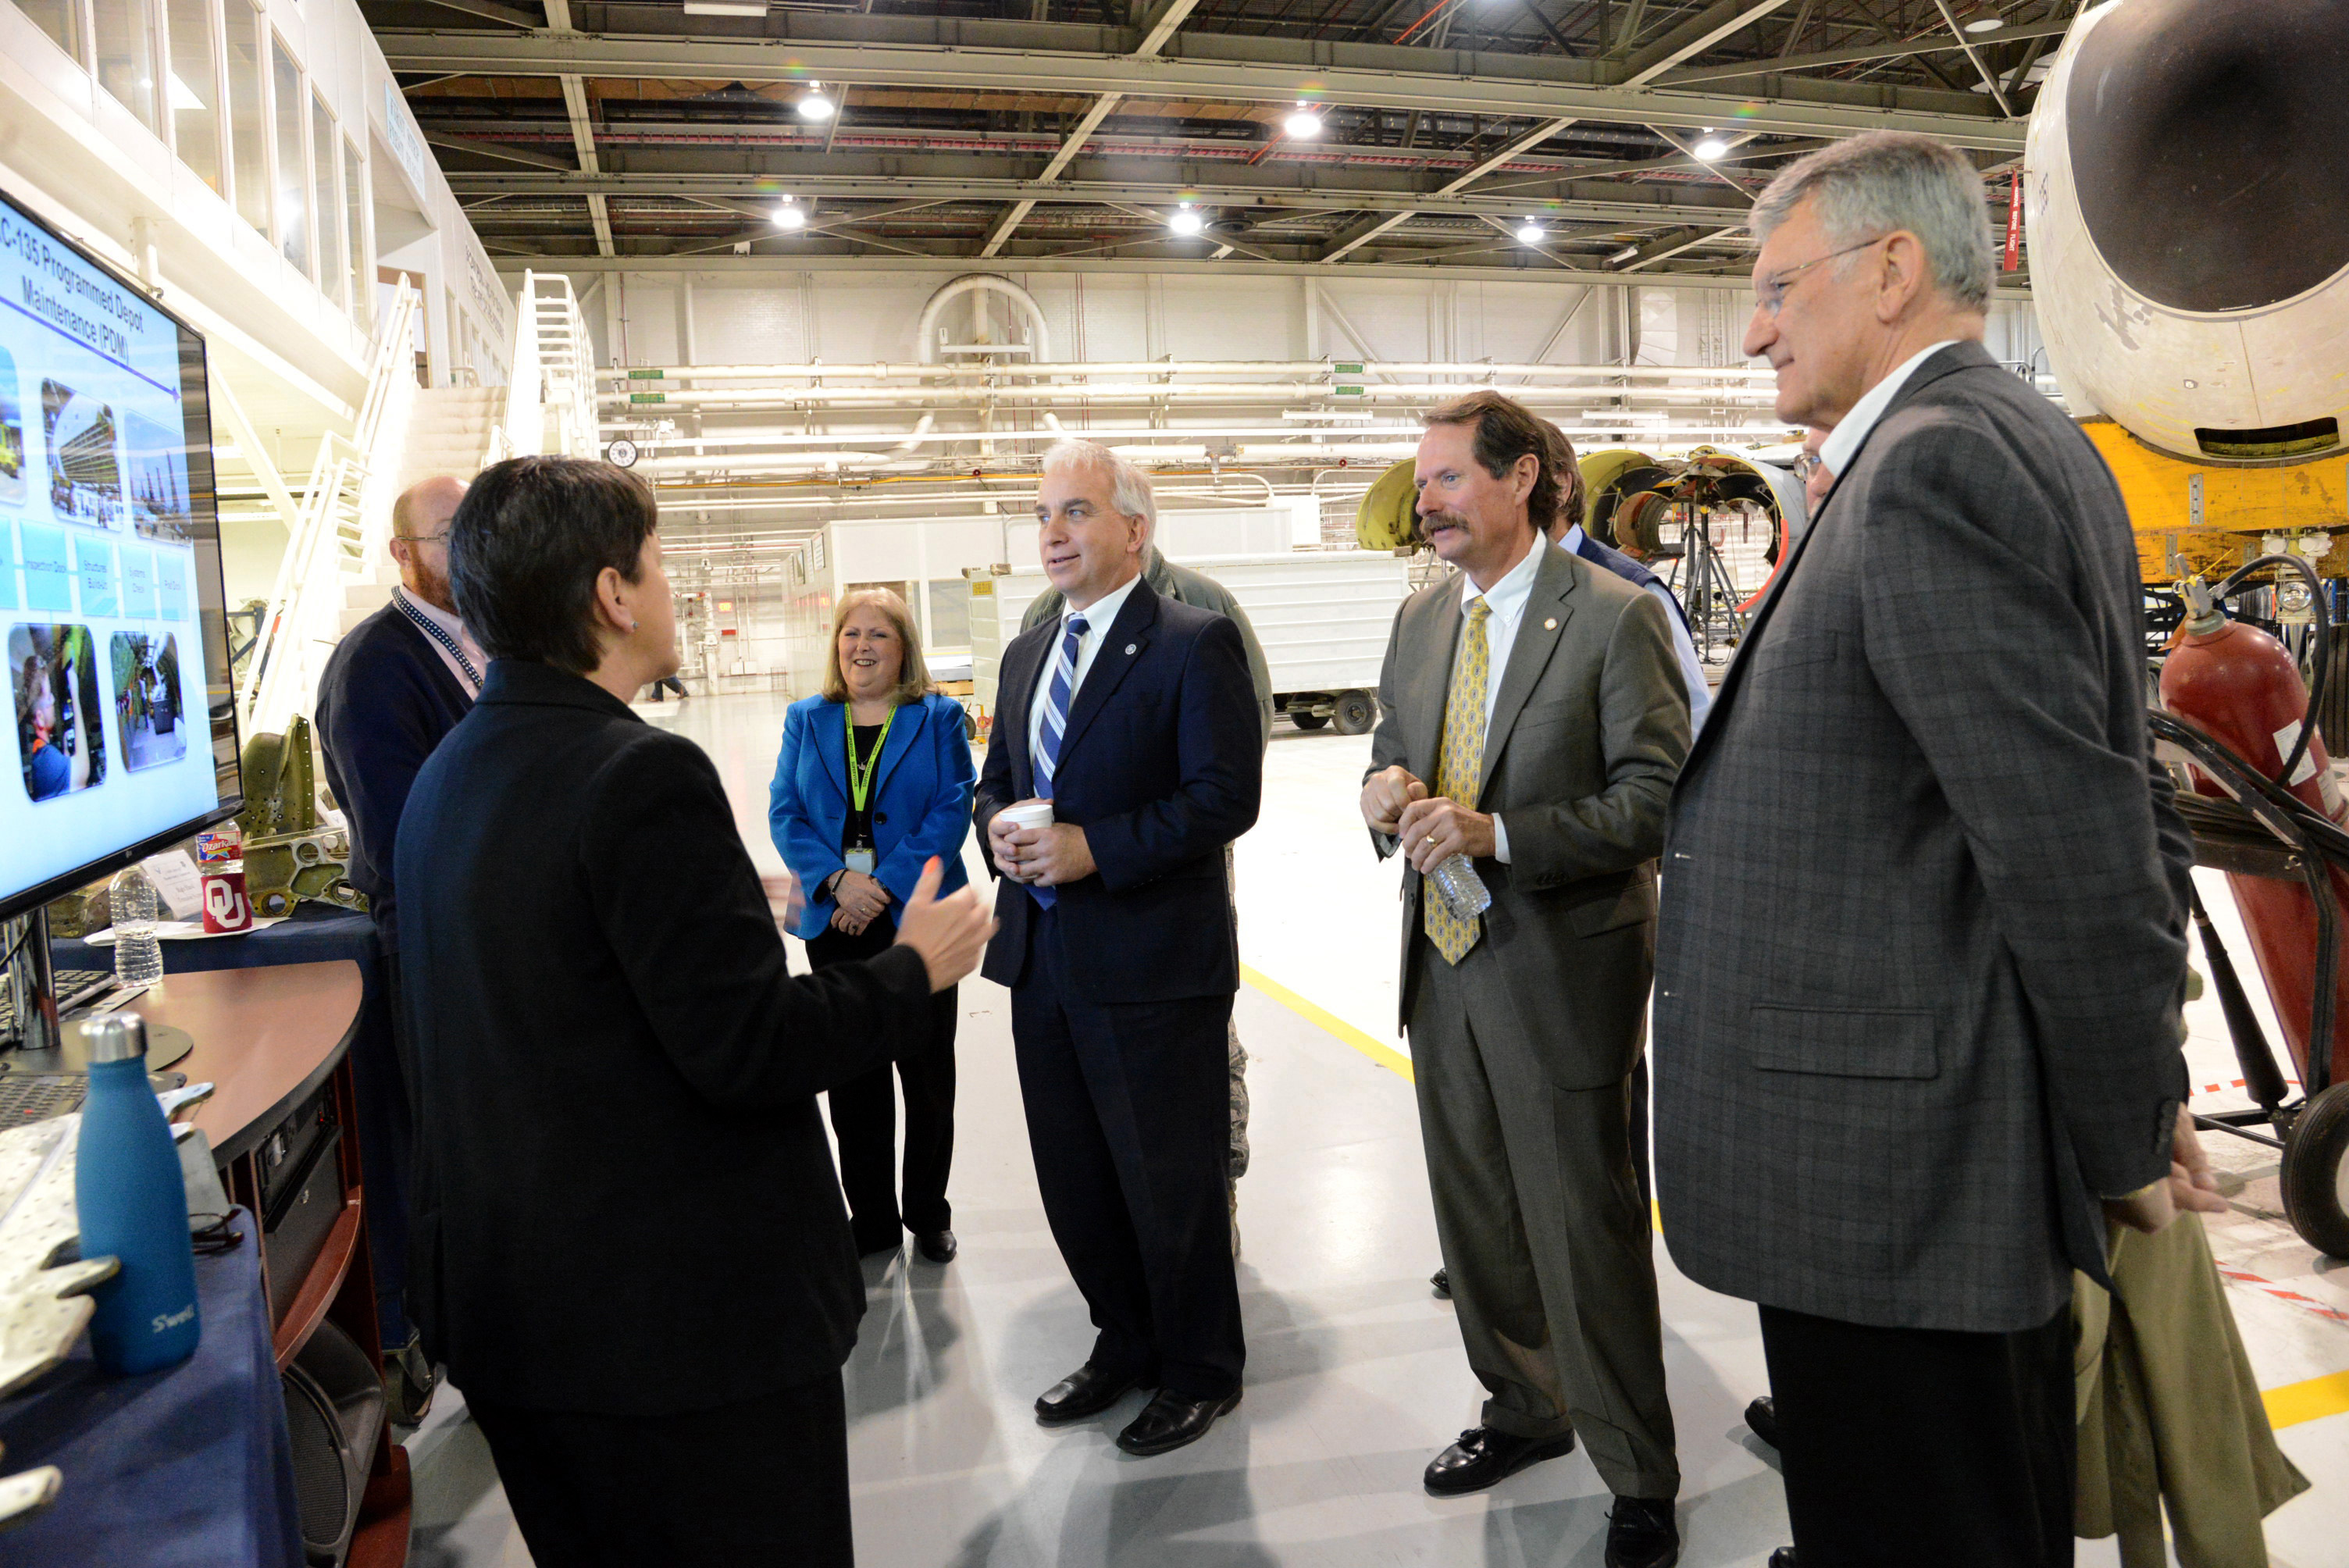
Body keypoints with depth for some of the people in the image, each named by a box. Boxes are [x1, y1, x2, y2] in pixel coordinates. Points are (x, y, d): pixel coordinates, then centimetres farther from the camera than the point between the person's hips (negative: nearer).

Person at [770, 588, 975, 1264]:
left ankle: (928, 1212, 23)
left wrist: (886, 885, -16)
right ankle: (871, 1215, 22)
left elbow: (952, 809, -7)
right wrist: (837, 881, -14)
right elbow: (785, 814, 2)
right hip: (834, 922, 2)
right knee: (852, 1076, 8)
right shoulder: (806, 720, 9)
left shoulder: (939, 717, 1)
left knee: (928, 1073, 6)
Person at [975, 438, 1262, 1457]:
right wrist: (999, 828, -4)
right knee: (1076, 1179, 18)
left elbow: (1226, 795, -17)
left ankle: (1200, 1372, 29)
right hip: (1044, 962, 7)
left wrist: (1094, 847, -22)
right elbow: (996, 779, 19)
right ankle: (1125, 1344, 39)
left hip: (1153, 964, -7)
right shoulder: (1027, 655, 14)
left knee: (1173, 1181, 7)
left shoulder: (1194, 643, -9)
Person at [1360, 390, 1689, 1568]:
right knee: (1476, 1217, 19)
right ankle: (1524, 1410, 42)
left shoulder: (1614, 616, -11)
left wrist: (1496, 833, -25)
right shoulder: (1419, 621, 9)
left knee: (1589, 1233, 4)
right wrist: (1387, 793, -8)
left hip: (1562, 972, -6)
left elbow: (1655, 801, -16)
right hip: (1443, 960, 7)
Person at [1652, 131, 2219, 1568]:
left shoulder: (1934, 460, -18)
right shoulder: (2025, 445, 13)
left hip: (1891, 1188, -10)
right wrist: (2142, 1104, 17)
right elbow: (2127, 805, 15)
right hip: (1970, 1174, 10)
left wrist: (2128, 1140, -9)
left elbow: (2076, 840, -22)